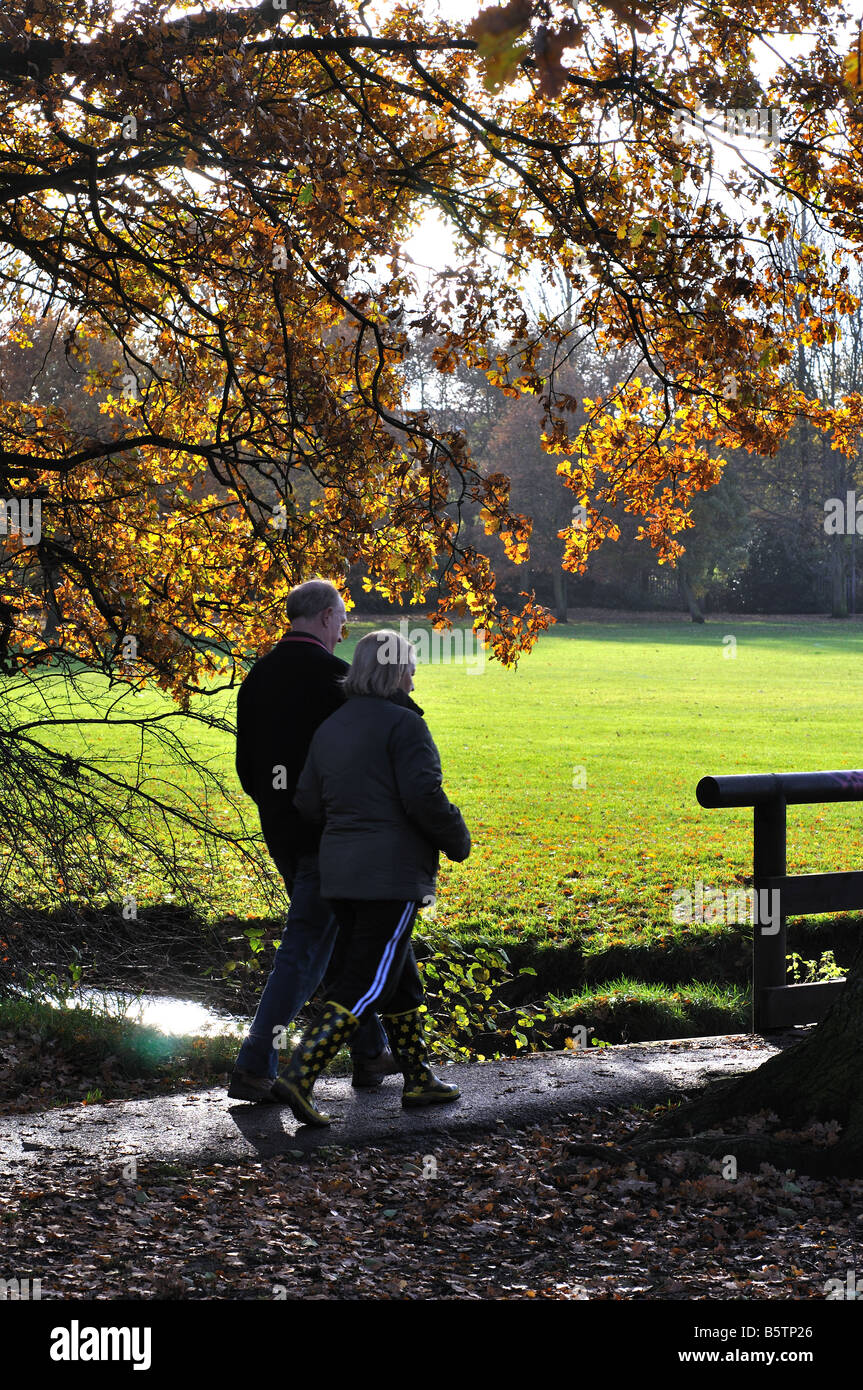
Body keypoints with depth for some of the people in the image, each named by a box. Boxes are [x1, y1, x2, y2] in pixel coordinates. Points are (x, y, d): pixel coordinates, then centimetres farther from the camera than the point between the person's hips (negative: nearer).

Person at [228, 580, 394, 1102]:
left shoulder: (257, 677, 8)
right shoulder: (335, 675, -14)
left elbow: (246, 765, 11)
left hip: (280, 831, 8)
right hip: (327, 832, -8)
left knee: (341, 936, 19)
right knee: (308, 946, -4)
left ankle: (372, 1053, 27)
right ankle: (255, 1067, -8)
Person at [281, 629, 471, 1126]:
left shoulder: (332, 726, 13)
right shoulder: (403, 724, -10)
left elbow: (308, 802, 11)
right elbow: (424, 797, -18)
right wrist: (457, 841, -2)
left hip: (340, 872, 8)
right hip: (391, 875, -8)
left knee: (401, 977, 18)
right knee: (366, 983, -6)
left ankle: (419, 1079, 25)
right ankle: (301, 1074, -15)